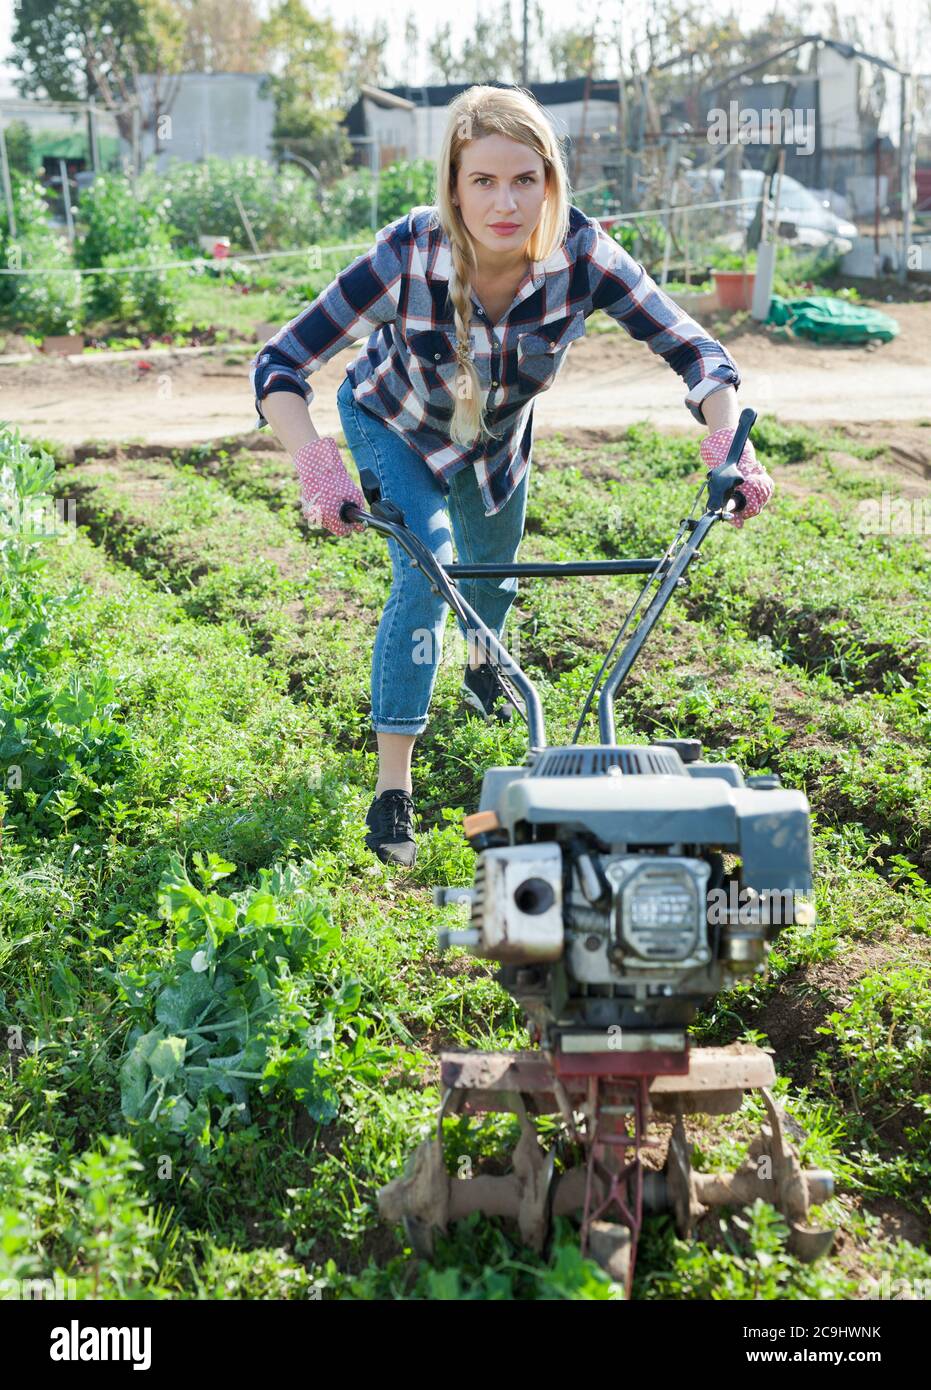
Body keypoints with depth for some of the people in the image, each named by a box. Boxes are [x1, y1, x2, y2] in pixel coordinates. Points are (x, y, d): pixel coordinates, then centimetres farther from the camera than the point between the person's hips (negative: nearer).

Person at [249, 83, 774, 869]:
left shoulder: (580, 253, -35)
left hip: (499, 436, 3)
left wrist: (728, 446, -49)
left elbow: (691, 348, -31)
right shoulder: (407, 256, -40)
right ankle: (393, 791, -14)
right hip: (396, 428, -3)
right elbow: (279, 365, -38)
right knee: (425, 575, -22)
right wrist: (316, 467, -56)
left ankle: (481, 670, 59)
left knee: (494, 567, 24)